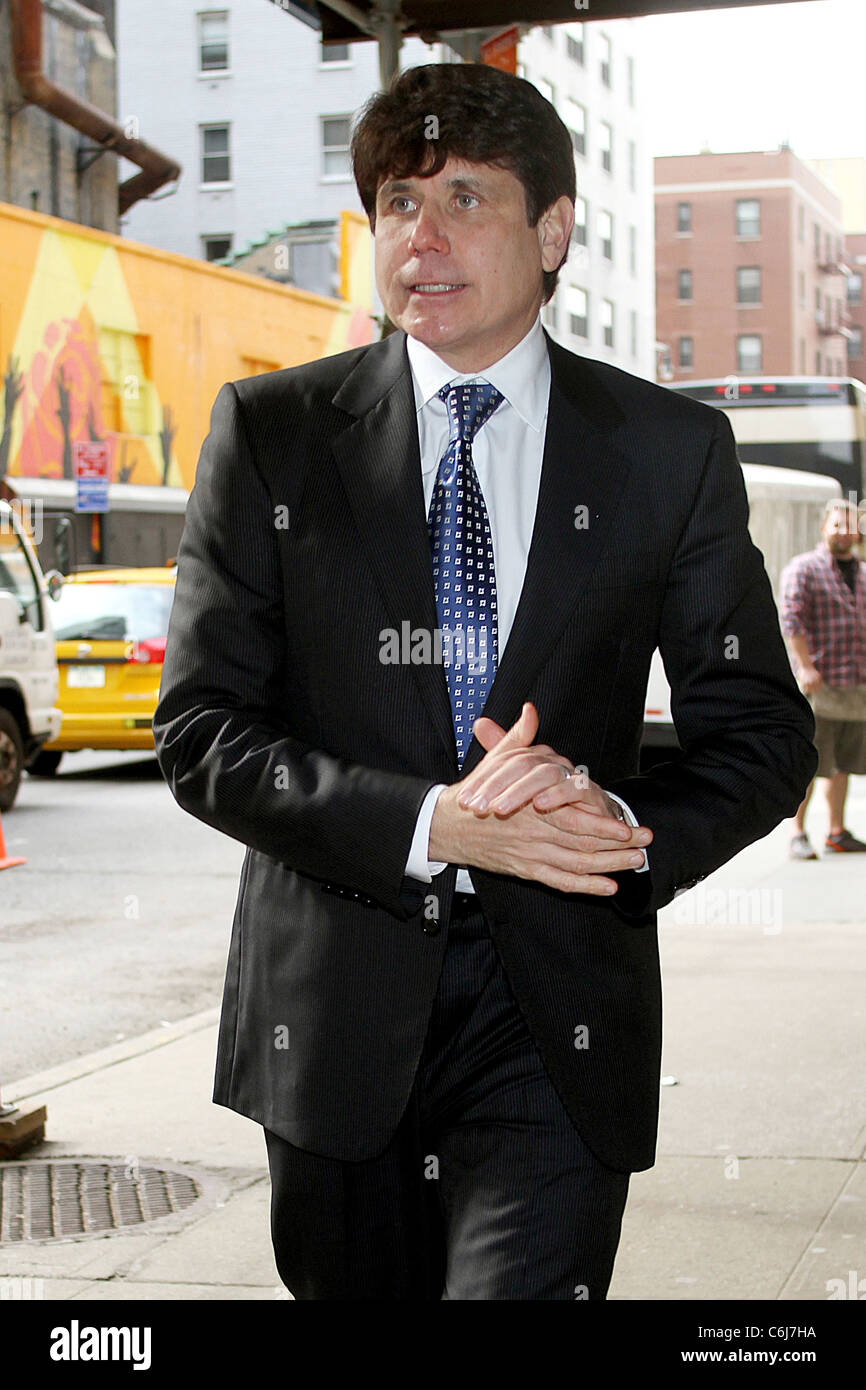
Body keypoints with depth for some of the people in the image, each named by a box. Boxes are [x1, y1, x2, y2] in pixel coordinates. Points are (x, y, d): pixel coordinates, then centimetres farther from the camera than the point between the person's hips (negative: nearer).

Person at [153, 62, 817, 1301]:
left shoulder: (673, 452, 3)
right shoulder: (270, 433, 2)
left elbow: (764, 738, 5)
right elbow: (199, 731, -4)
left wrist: (631, 827, -17)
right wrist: (429, 825, -19)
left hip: (559, 1022, -1)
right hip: (333, 1005, 1)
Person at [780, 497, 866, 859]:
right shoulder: (803, 568, -3)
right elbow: (791, 618, -13)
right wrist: (805, 666, -21)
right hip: (818, 685, -6)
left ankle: (837, 834, 17)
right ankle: (798, 835, -4)